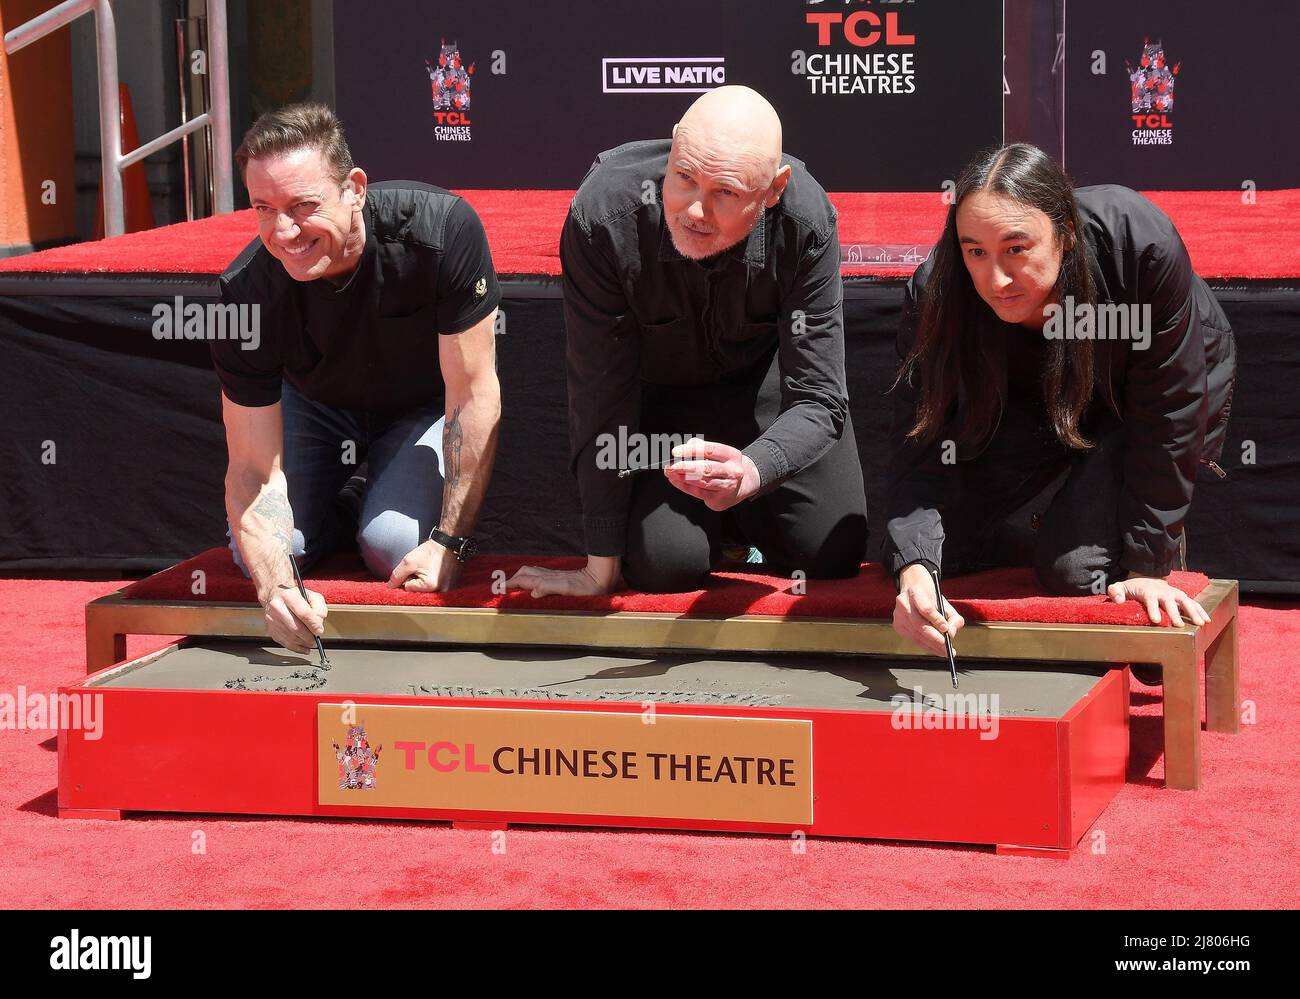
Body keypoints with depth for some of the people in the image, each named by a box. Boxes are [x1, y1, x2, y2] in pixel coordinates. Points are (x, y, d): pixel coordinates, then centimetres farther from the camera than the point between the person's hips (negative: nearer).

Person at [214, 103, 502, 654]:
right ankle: (343, 501, 15)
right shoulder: (247, 293, -32)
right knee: (258, 555, -18)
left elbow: (473, 394, -28)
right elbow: (254, 467, -27)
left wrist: (450, 544, -28)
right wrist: (275, 584, -47)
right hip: (316, 407, 2)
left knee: (395, 548, -25)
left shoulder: (441, 228, -37)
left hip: (422, 408, -1)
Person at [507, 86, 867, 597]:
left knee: (832, 554, -8)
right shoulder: (604, 215, -35)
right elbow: (600, 393, -28)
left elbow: (818, 400, -29)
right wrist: (601, 566, -25)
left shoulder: (806, 220, -33)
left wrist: (750, 472, -53)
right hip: (655, 385, -1)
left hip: (763, 373, 1)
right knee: (664, 565, -17)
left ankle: (736, 501, 25)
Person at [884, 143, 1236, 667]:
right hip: (1031, 403, 3)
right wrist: (914, 572, -51)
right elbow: (920, 450, -32)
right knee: (941, 544, -7)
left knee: (1079, 566, -22)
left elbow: (1166, 412, -28)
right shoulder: (936, 293, -32)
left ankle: (1167, 551, 11)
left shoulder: (1142, 245, -40)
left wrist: (1146, 564, -26)